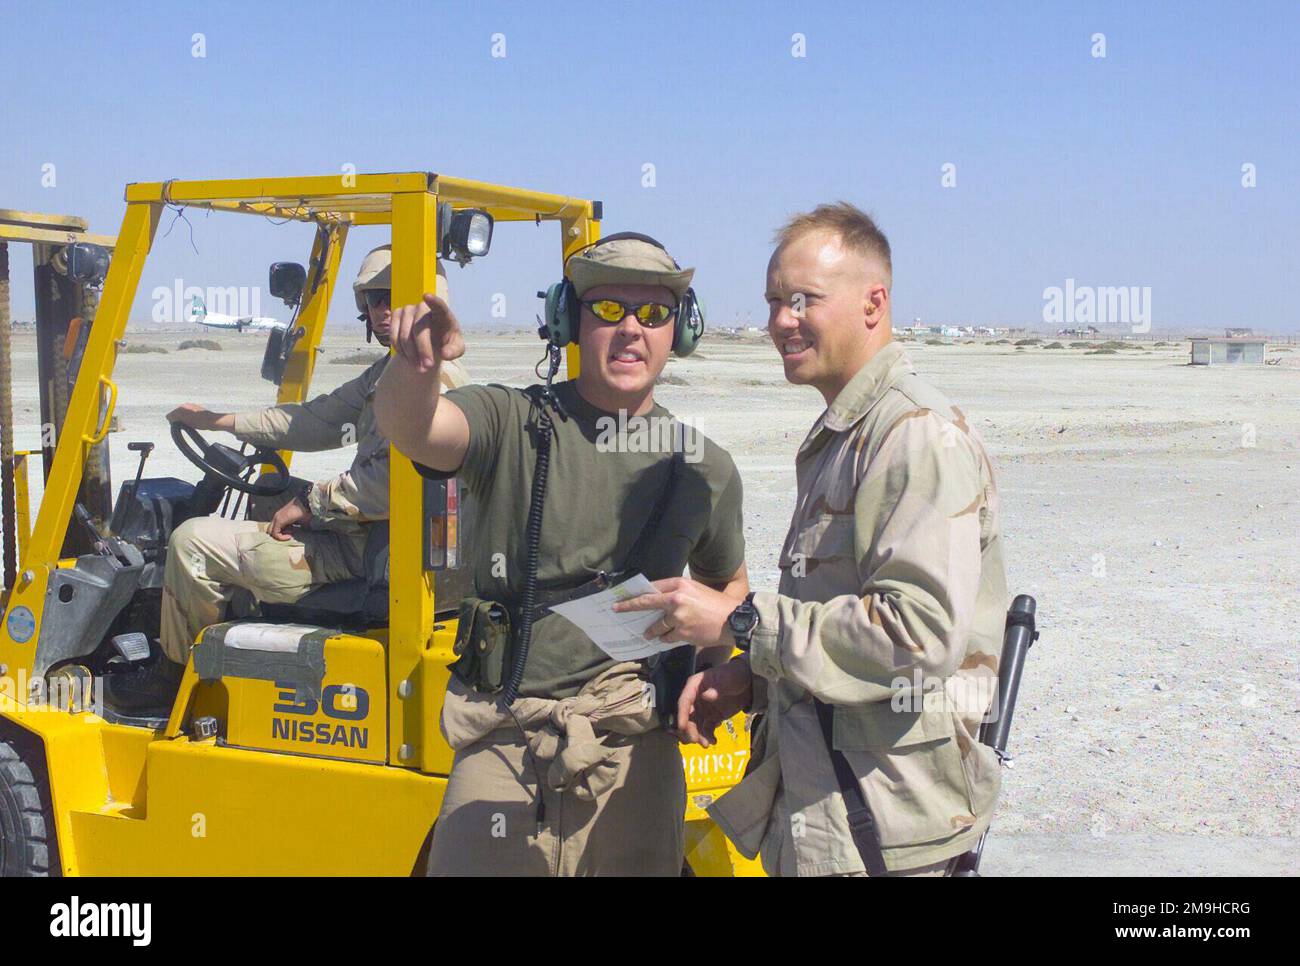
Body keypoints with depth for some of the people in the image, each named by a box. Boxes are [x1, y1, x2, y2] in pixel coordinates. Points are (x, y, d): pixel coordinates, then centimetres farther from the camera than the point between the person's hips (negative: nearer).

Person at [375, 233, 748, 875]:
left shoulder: (704, 470, 8)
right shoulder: (512, 424, -2)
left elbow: (727, 585, 24)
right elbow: (410, 428, -22)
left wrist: (707, 669, 5)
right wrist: (417, 366, -44)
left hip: (634, 753, 2)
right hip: (501, 745, -2)